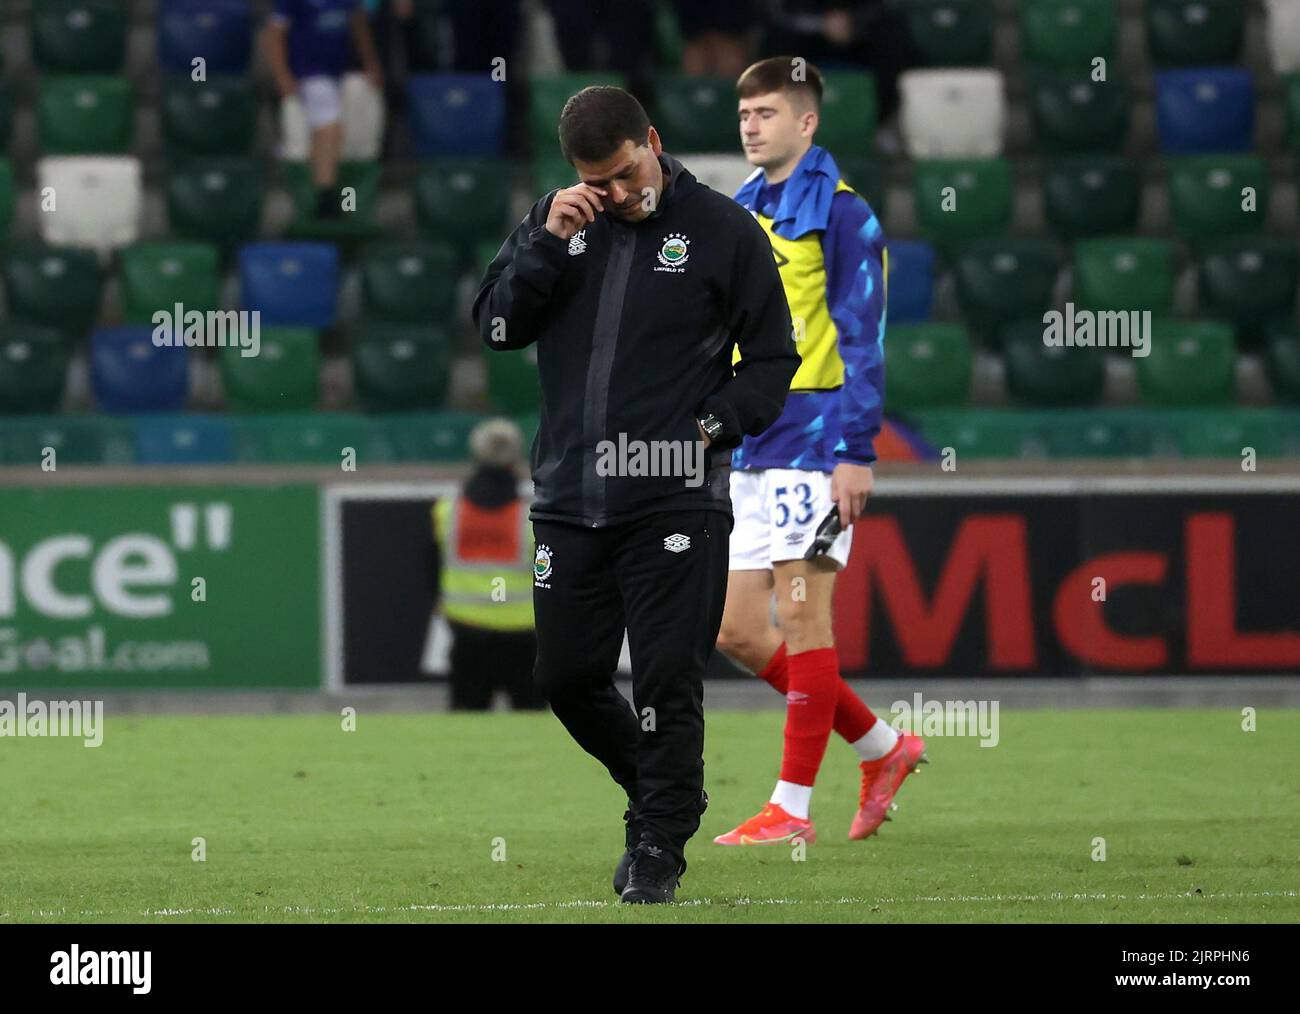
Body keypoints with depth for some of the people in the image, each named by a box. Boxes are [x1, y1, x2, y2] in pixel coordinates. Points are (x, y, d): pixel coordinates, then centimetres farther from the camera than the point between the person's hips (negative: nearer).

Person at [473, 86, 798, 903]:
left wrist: (713, 427, -10)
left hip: (676, 506, -5)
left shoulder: (724, 230, -2)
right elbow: (497, 327, 2)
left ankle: (659, 847, 6)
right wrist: (547, 245, -10)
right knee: (567, 678, 9)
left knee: (667, 683, -5)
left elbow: (774, 359, 3)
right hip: (570, 499, 5)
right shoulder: (557, 222, 9)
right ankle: (665, 795, 30)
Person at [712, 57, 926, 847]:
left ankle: (793, 806, -1)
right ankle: (883, 748, 19)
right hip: (750, 455, 8)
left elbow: (864, 337, -11)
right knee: (738, 631, 6)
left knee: (802, 617, -6)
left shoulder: (841, 214, -7)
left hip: (811, 446, -8)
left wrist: (856, 452, -17)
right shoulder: (739, 217, 15)